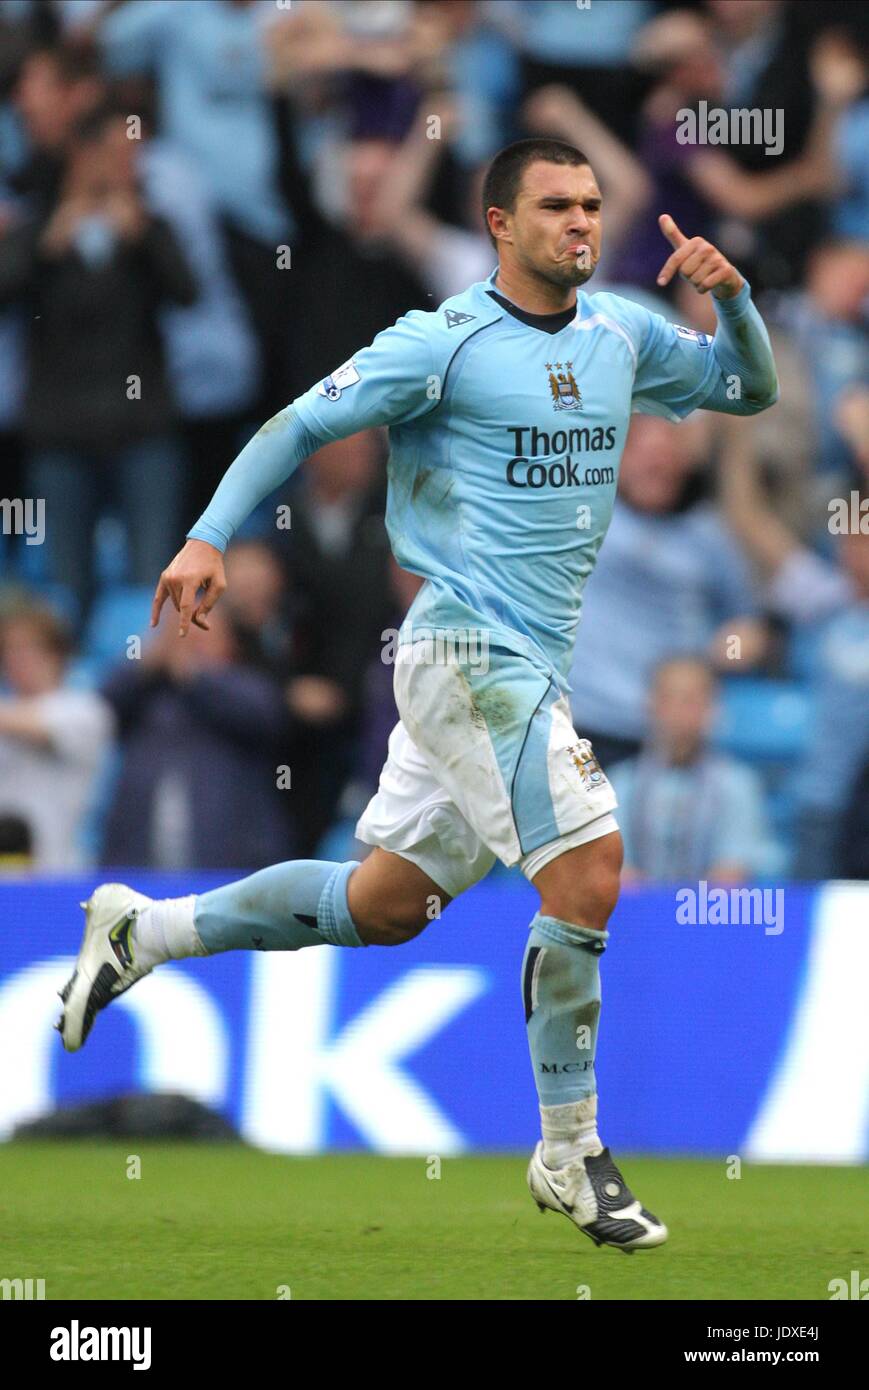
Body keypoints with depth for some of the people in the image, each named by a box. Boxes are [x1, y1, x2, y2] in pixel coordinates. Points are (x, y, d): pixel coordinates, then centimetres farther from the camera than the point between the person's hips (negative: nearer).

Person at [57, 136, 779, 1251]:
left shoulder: (621, 337, 11)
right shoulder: (444, 343, -8)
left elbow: (750, 388, 20)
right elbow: (299, 427, -4)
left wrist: (730, 296, 0)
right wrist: (208, 540, -14)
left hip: (531, 663, 8)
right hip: (466, 648, -8)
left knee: (382, 905, 14)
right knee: (588, 871, -18)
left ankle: (140, 931, 29)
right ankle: (570, 1158, -7)